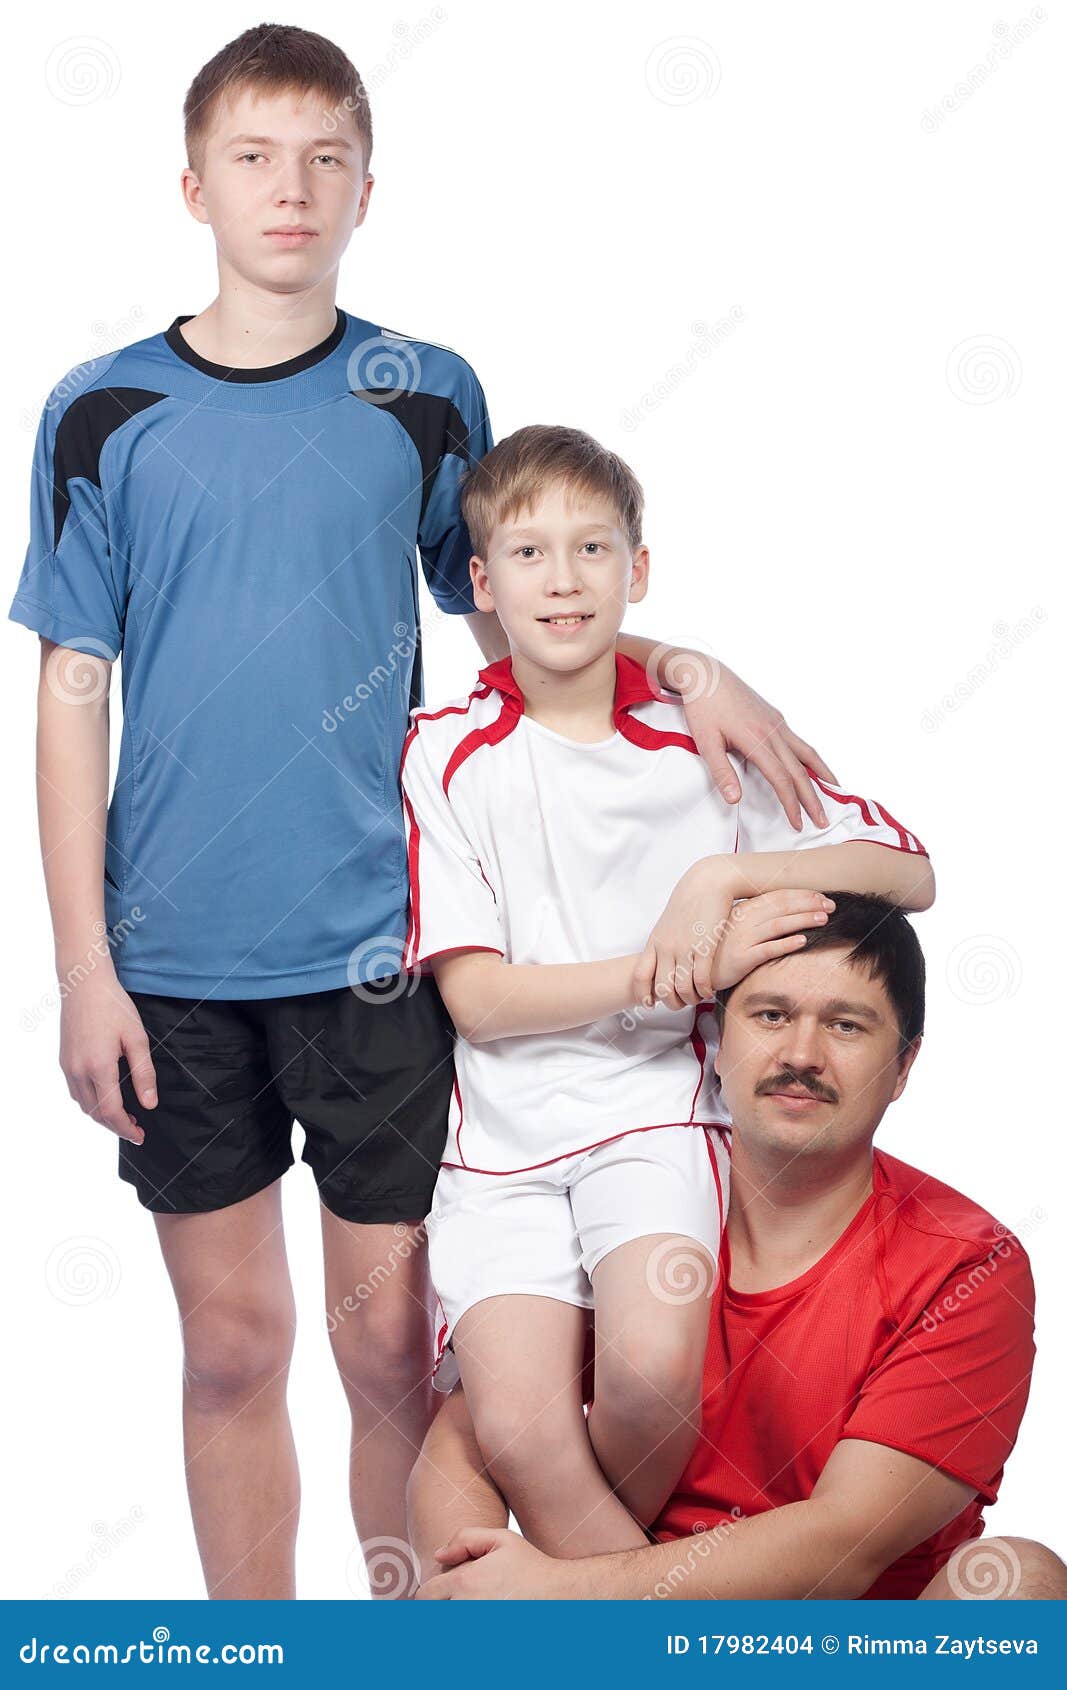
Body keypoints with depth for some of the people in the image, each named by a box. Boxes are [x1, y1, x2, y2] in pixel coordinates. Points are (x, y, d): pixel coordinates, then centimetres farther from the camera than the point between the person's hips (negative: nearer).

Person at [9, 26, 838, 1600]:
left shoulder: (428, 397, 4)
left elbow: (503, 617, 15)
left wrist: (685, 664, -3)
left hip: (372, 945, 0)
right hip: (175, 957, 0)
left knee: (390, 1343, 5)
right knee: (231, 1345, 10)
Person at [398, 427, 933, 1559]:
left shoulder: (703, 736, 7)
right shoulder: (447, 753, 3)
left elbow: (908, 874, 5)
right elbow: (473, 994, -4)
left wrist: (722, 876, -11)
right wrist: (689, 964, -13)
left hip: (658, 1100, 0)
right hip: (503, 1130, 0)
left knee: (653, 1371, -26)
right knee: (519, 1434, -21)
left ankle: (587, 1560, 6)